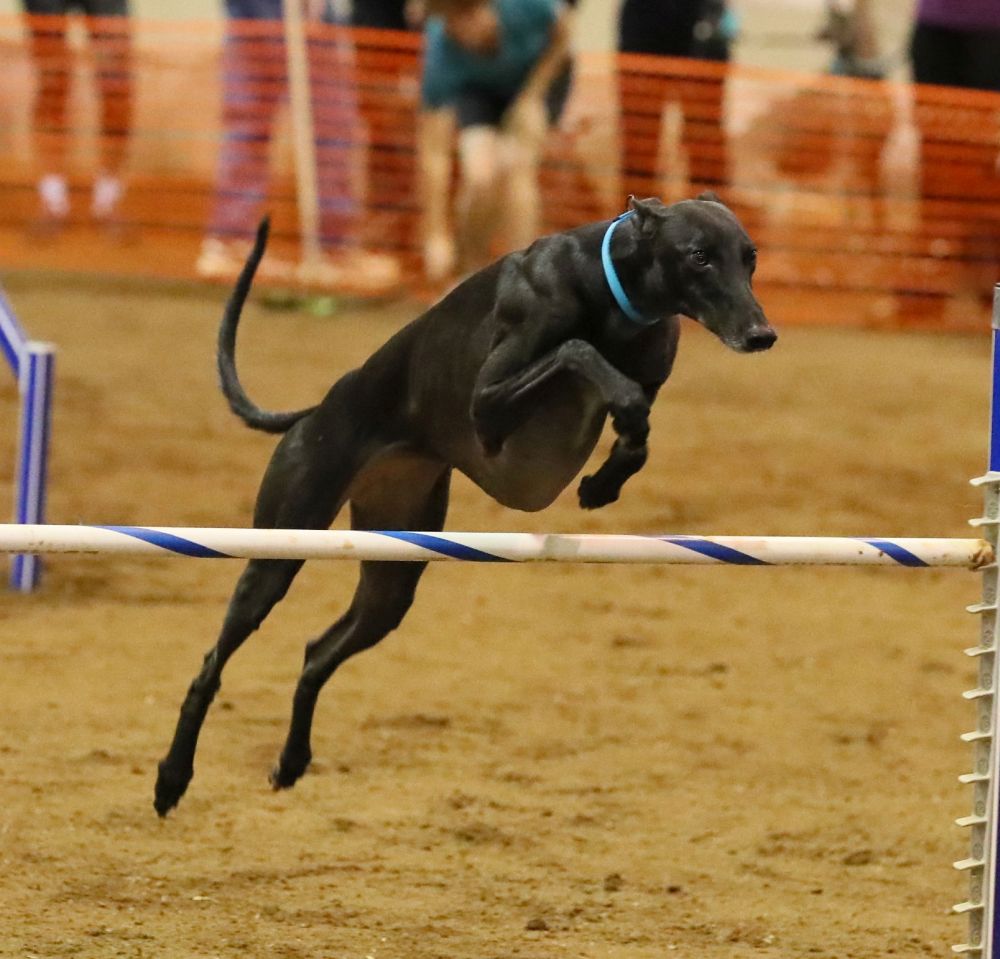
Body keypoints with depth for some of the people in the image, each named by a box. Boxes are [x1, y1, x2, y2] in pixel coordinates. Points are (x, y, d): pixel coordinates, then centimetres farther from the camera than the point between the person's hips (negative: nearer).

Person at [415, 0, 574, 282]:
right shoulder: (440, 55, -35)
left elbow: (561, 35, -12)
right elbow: (434, 152, -32)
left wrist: (532, 98, -21)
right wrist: (436, 236, -33)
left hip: (540, 74, 0)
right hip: (477, 87, 0)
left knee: (517, 167, -24)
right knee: (480, 176, -23)